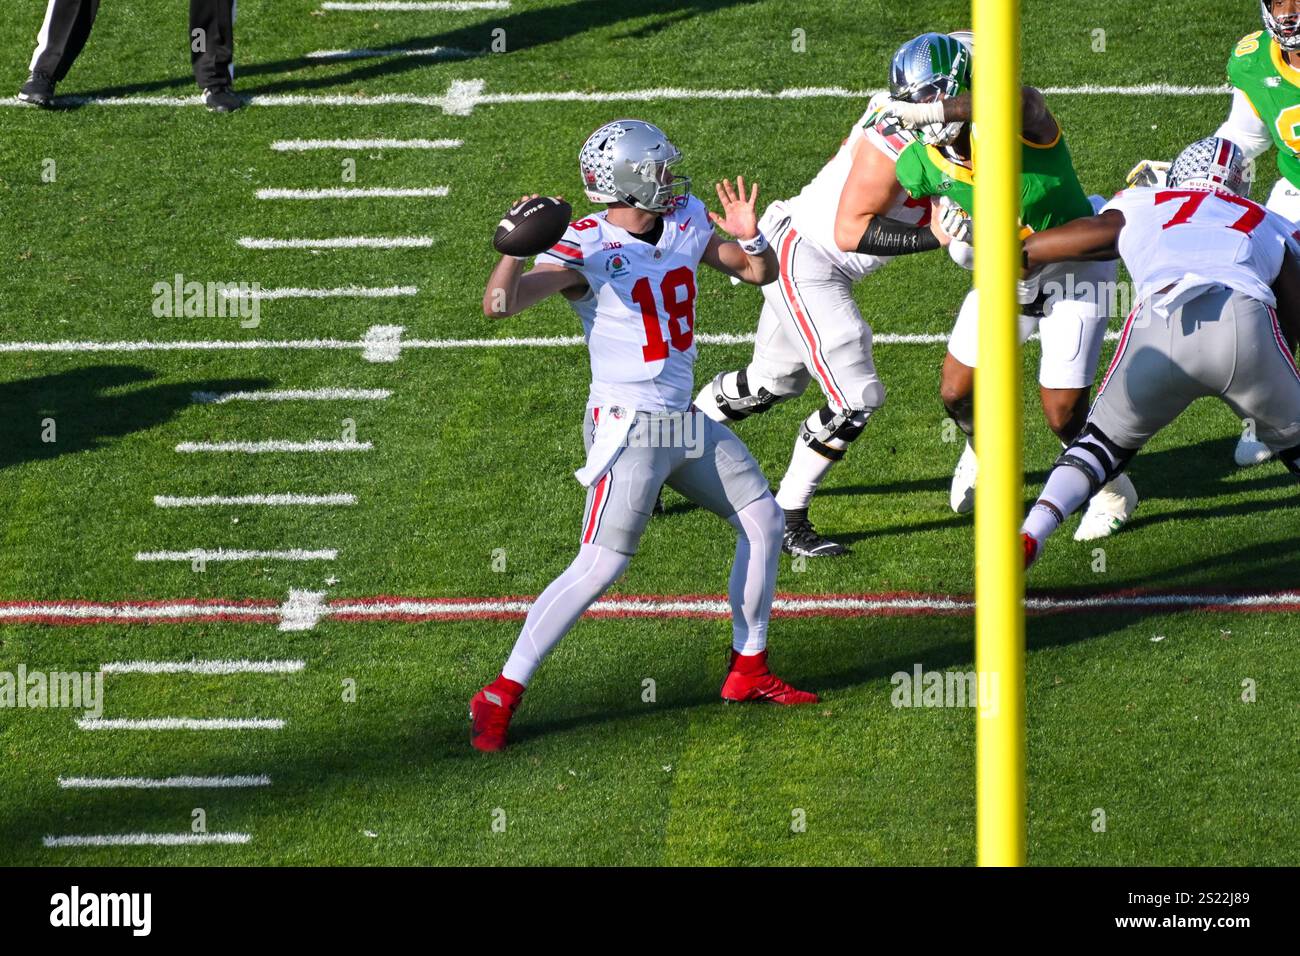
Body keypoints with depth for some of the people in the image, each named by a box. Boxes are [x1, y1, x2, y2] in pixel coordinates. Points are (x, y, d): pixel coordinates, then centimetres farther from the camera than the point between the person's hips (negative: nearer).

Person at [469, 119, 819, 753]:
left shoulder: (687, 222, 2)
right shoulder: (588, 250, -19)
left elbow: (760, 274, 12)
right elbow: (500, 304, -30)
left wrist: (751, 236, -10)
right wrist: (516, 250, -50)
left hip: (684, 422, 8)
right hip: (628, 428, -8)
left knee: (762, 521, 13)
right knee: (600, 567, -15)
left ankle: (748, 671, 26)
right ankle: (500, 697, -10)